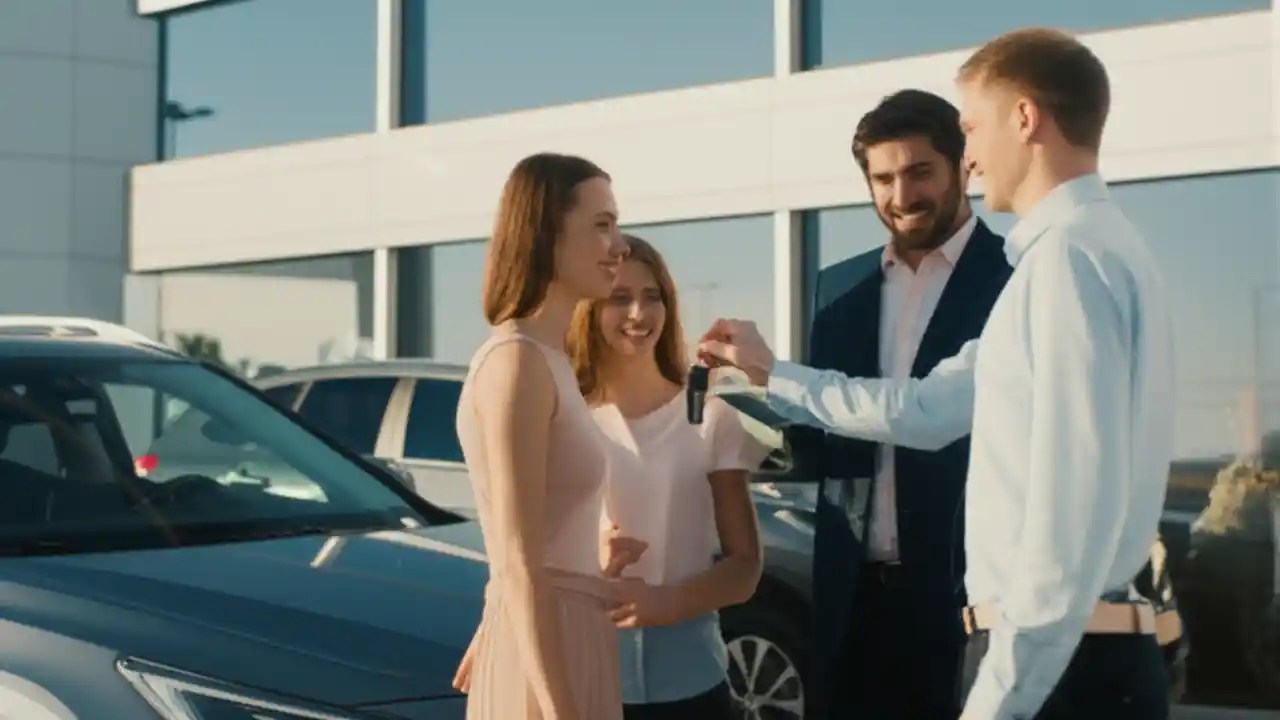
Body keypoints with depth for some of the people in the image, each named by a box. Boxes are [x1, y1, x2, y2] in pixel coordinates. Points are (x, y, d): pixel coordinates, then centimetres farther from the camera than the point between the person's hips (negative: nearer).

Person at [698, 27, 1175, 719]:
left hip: (1057, 663, -10)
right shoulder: (1088, 249, 17)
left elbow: (1077, 501, -23)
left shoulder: (1068, 254, -16)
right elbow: (931, 407, 21)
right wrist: (772, 373, 29)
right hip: (1070, 655, 10)